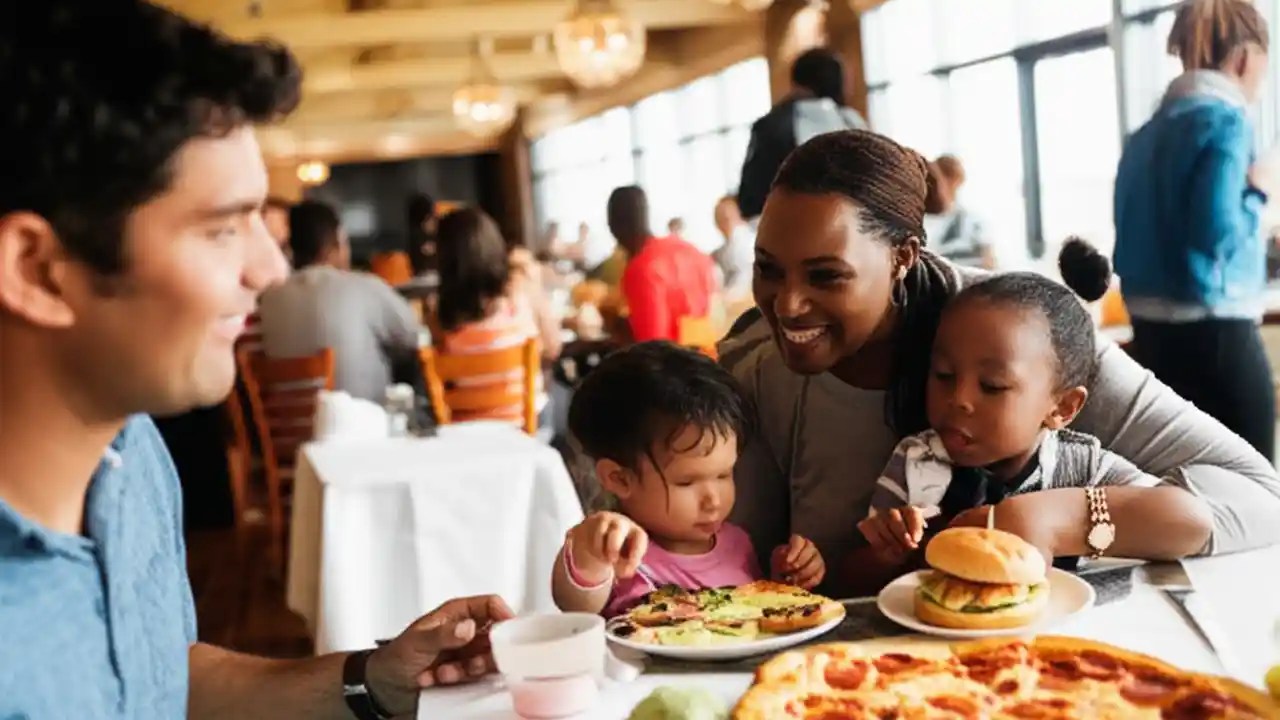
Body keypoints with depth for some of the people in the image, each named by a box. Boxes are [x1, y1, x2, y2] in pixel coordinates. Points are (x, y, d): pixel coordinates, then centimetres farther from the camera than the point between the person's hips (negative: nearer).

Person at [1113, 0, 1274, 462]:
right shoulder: (1224, 119, -10)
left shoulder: (1145, 134, 13)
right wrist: (1256, 193, -5)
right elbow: (1218, 231, -20)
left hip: (1153, 336, 8)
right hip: (1214, 335, -8)